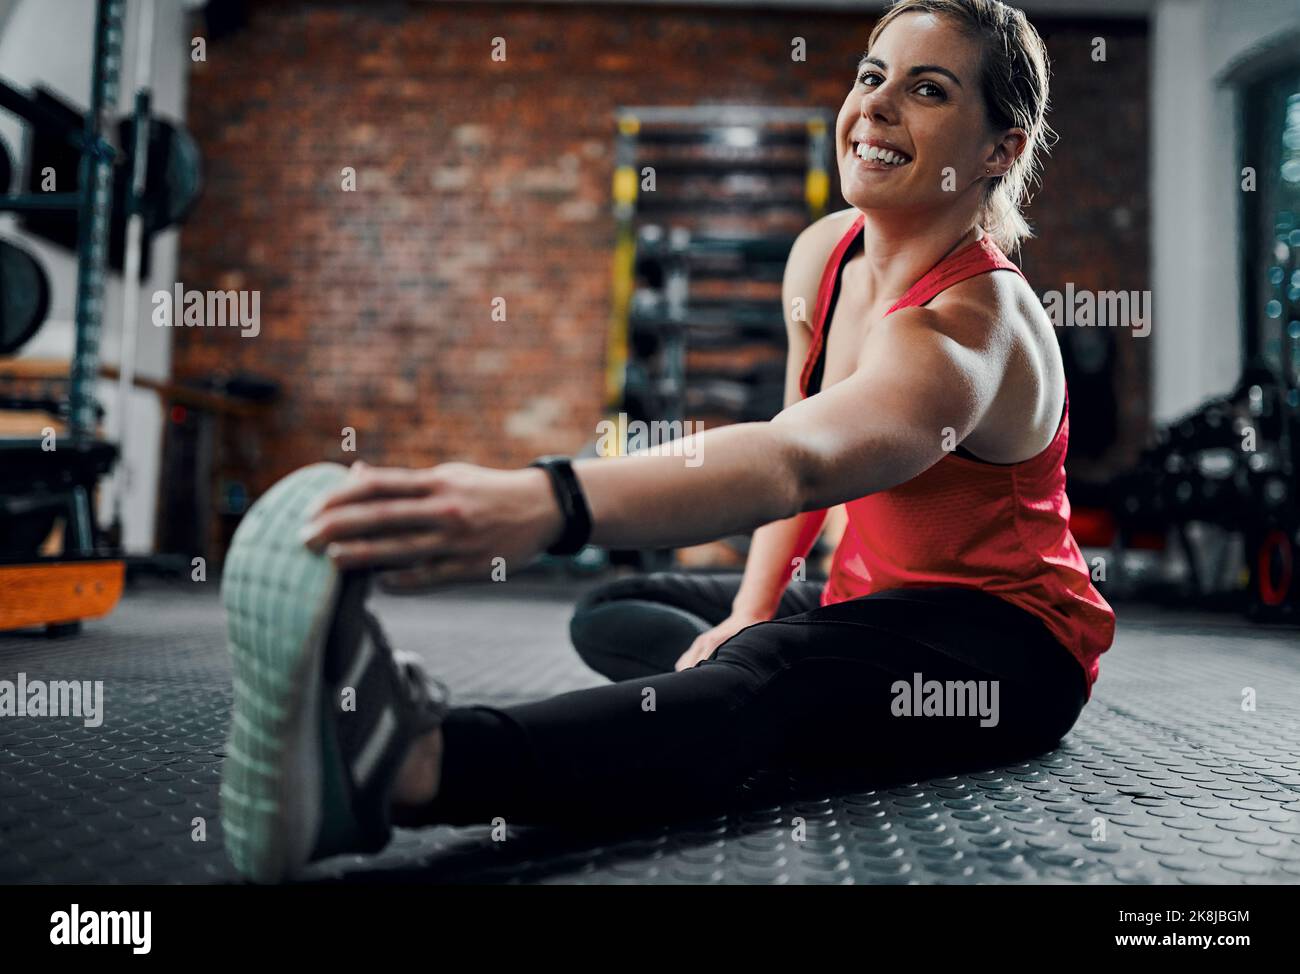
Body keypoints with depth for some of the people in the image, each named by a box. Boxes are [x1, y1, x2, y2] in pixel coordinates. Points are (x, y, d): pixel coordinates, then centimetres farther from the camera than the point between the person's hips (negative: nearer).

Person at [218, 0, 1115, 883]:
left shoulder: (974, 322, -29)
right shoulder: (823, 253, -2)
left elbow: (797, 461, -49)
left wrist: (546, 502, -65)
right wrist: (749, 611, -3)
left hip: (1011, 647, -9)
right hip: (876, 604, 9)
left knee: (763, 679, -43)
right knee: (608, 616, 14)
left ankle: (404, 765, -61)